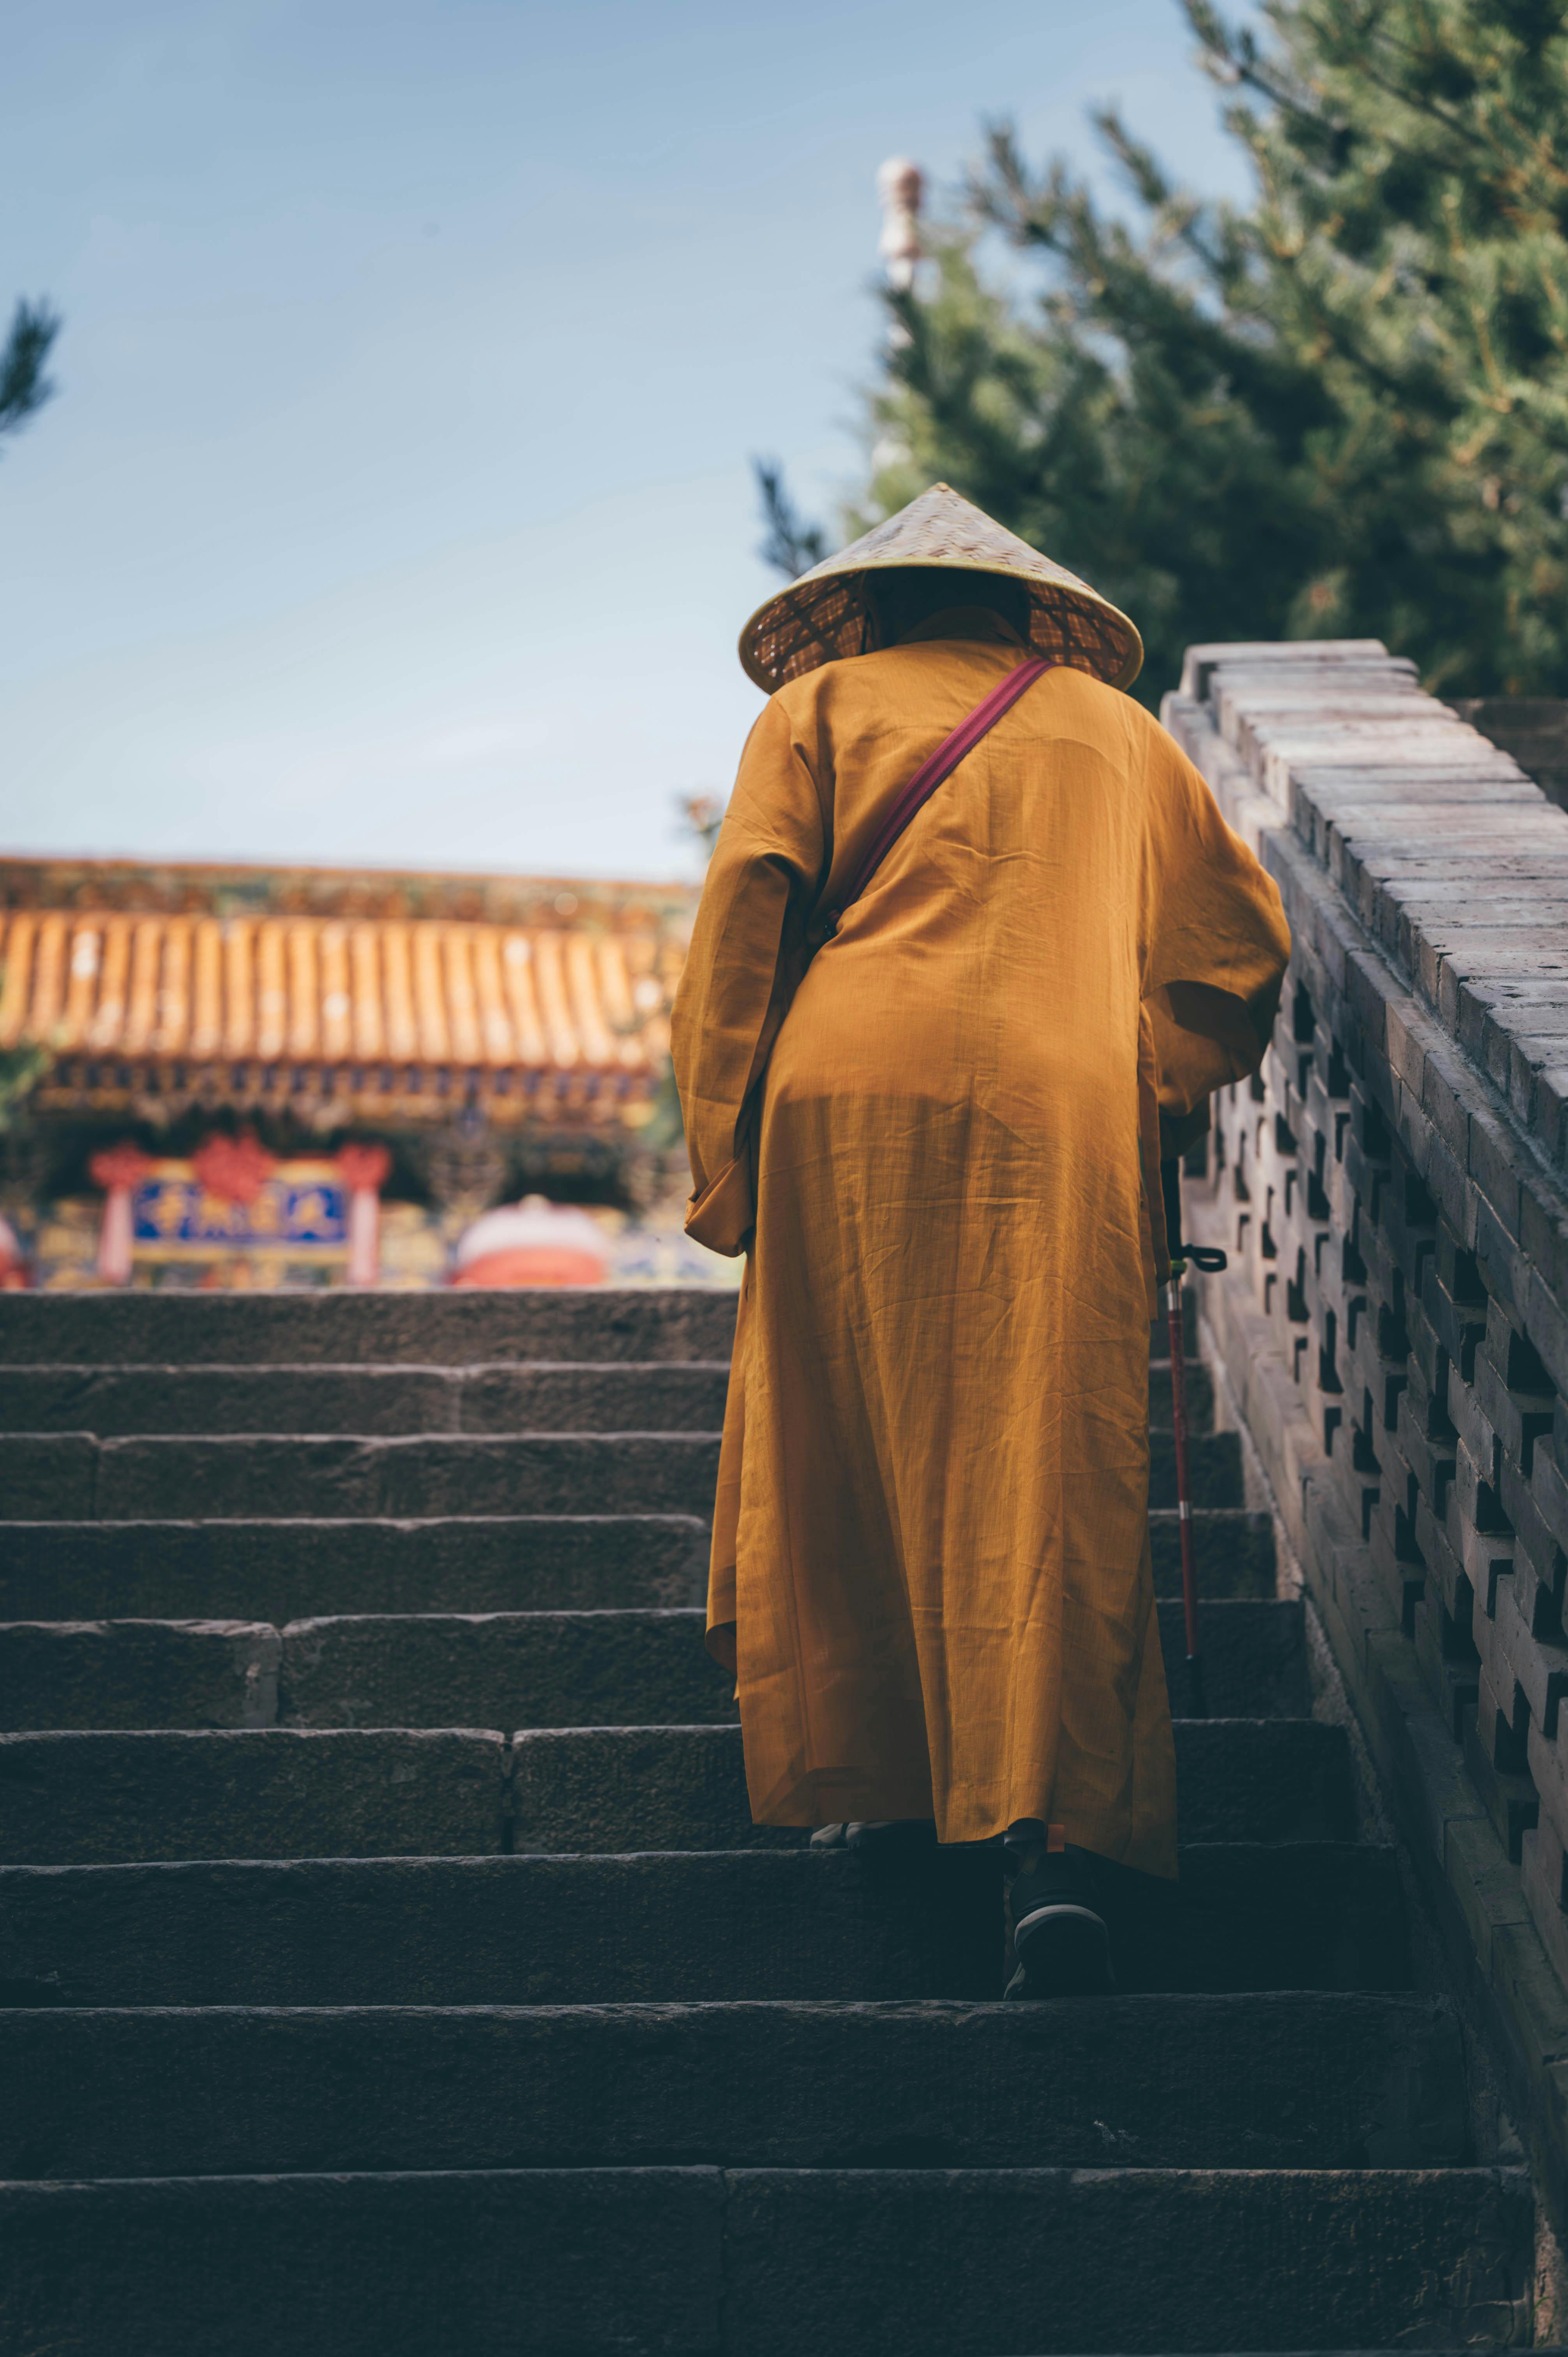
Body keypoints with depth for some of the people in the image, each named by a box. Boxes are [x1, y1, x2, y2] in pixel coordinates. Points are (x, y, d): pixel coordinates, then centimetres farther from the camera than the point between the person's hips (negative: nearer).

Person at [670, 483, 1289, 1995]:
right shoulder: (1111, 721, 25)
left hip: (852, 1095, -1)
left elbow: (746, 909, 3)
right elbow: (1242, 936, 24)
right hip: (1065, 1118, 1)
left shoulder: (818, 702, 17)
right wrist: (1163, 1105, 31)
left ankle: (868, 1774, 13)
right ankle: (1051, 1840, -17)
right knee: (1048, 1476, -5)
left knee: (837, 1455, 13)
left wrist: (723, 1156, 3)